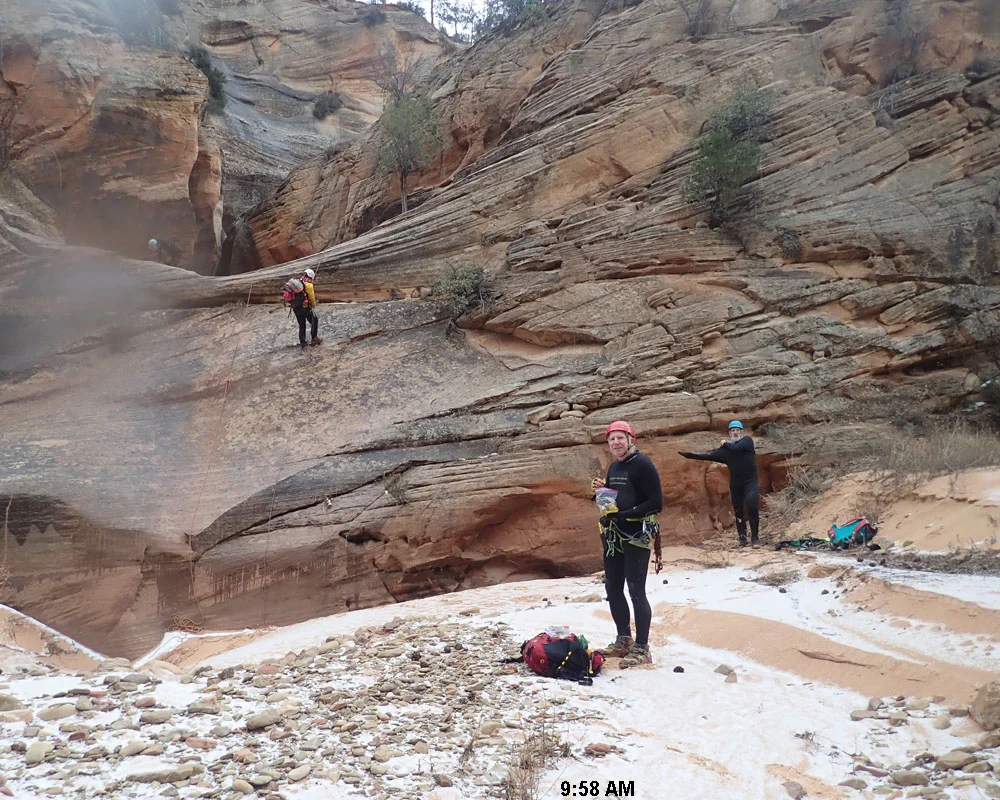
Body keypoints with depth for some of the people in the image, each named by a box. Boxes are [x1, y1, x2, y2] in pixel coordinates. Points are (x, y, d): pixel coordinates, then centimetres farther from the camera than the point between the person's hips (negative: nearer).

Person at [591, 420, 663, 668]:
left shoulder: (642, 464, -13)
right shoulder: (614, 466, 13)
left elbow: (656, 503, -18)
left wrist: (625, 515, -21)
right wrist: (602, 490, 2)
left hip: (637, 536, -9)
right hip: (613, 536, 9)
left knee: (636, 592, -6)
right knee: (613, 589, 13)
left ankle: (642, 649, 3)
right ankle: (624, 641, 27)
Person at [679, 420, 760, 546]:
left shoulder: (747, 441, -1)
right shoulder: (726, 450, 9)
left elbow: (737, 448, -20)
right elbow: (708, 456, 7)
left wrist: (725, 444, 0)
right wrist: (688, 455, -1)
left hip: (750, 481, -4)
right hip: (735, 484, 4)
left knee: (751, 507, -20)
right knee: (739, 512, 6)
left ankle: (754, 537, -14)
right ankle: (742, 537, 17)